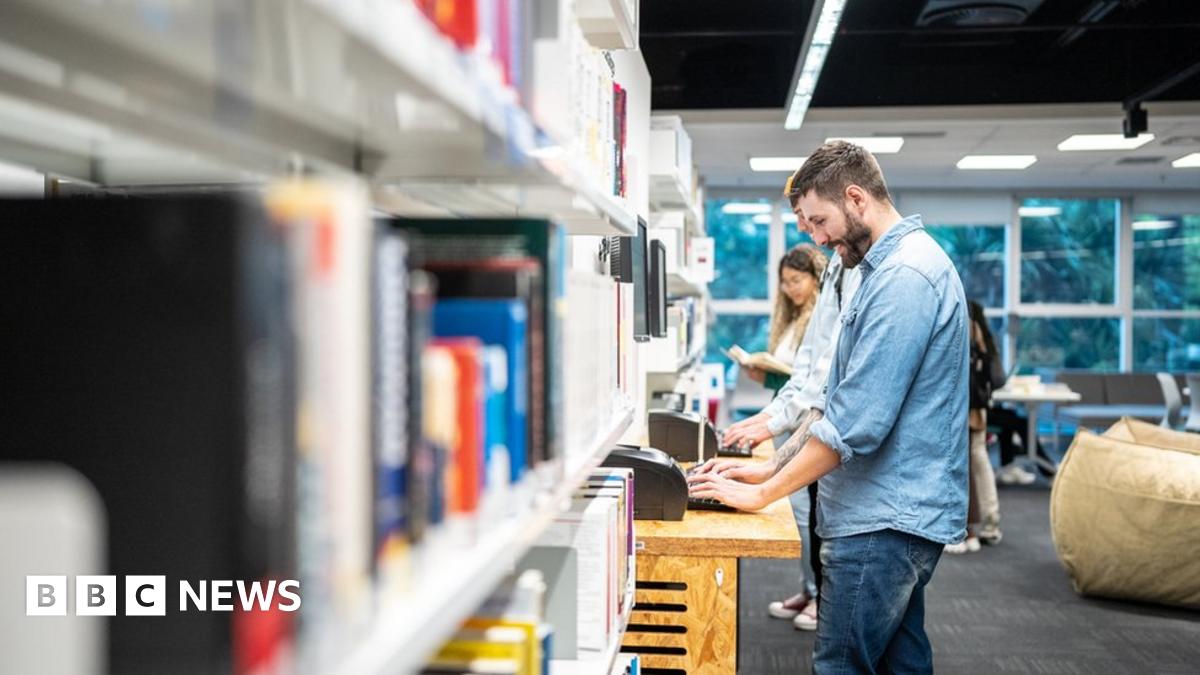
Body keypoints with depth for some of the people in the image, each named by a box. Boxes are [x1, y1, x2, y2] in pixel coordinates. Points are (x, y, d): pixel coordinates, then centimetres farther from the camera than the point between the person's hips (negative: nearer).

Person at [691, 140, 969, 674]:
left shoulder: (904, 276, -19)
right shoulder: (891, 266, 15)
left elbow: (857, 422, -24)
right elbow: (846, 395, 19)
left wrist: (763, 493, -16)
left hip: (884, 520, -10)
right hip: (901, 511, 10)